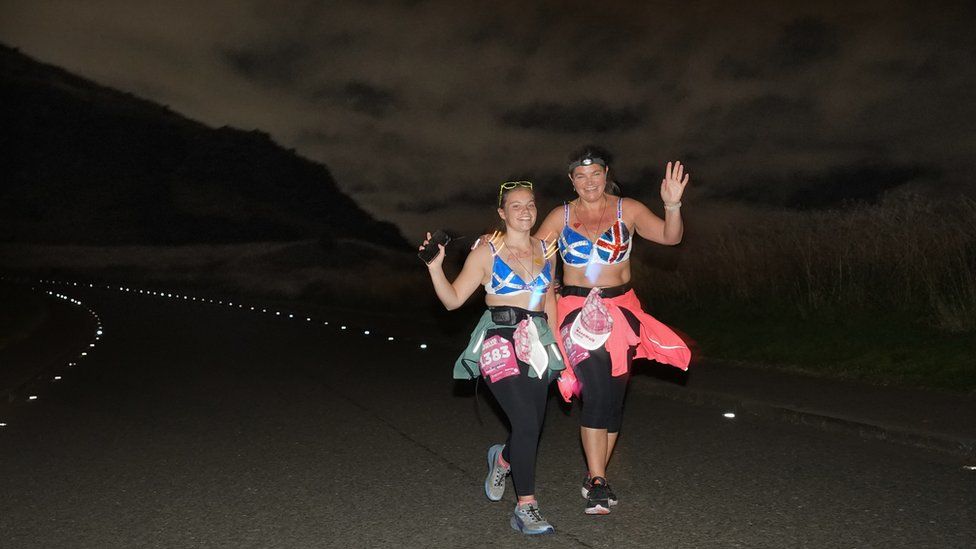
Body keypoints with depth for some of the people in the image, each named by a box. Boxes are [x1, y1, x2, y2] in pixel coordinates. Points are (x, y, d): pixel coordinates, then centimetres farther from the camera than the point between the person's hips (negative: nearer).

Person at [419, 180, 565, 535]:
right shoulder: (486, 253, -2)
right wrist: (435, 267, -17)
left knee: (532, 427, 8)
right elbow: (453, 299, -3)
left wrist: (555, 344, 19)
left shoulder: (545, 250, 11)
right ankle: (526, 507, -6)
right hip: (500, 342, -5)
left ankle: (503, 458, 45)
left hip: (536, 344, 5)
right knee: (527, 423, -18)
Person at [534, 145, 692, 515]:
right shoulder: (561, 217, 4)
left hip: (621, 311, 2)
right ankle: (597, 482, -9)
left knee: (614, 396, 5)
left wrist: (672, 206, -28)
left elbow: (669, 237, -9)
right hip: (577, 311, -1)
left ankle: (595, 477, 20)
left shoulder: (628, 210, 0)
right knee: (596, 391, -15)